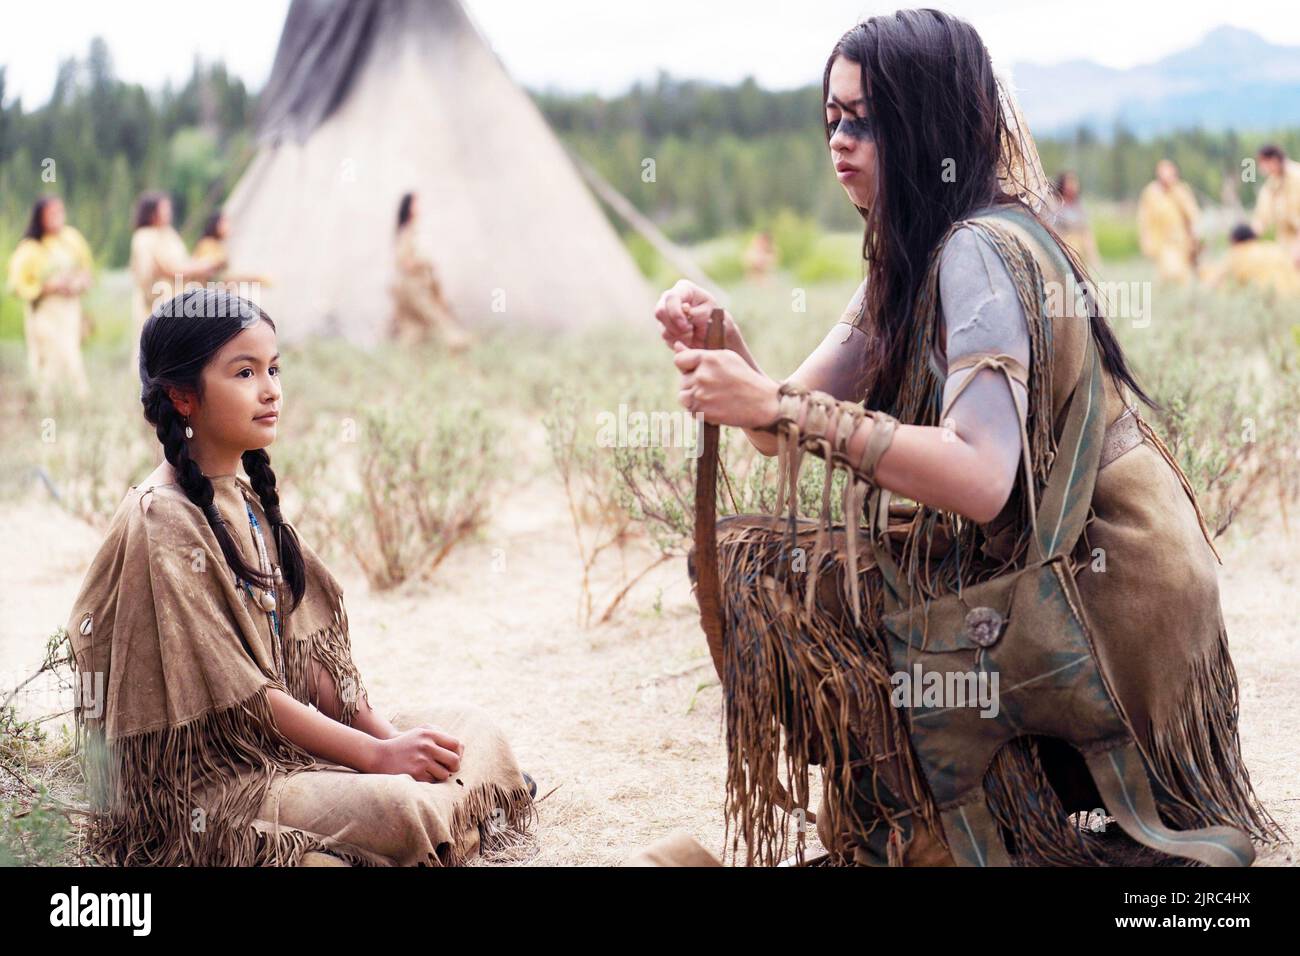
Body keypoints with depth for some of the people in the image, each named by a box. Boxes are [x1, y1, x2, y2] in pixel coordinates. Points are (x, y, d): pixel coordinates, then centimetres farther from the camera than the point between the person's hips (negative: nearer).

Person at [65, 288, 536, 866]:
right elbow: (236, 690, -20)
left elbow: (303, 645, 8)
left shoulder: (250, 502, 10)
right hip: (204, 787, -9)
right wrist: (377, 754, -19)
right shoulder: (162, 524, -18)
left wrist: (383, 731, -6)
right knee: (394, 810, -29)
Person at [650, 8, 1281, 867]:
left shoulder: (982, 251, -19)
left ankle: (903, 831, 7)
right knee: (751, 559, 8)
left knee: (772, 580, -10)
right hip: (1040, 572, 9)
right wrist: (724, 348, -13)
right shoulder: (911, 260, 9)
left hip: (1098, 595, -9)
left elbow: (981, 479, -30)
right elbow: (787, 431, 6)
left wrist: (785, 409, -31)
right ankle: (895, 828, 17)